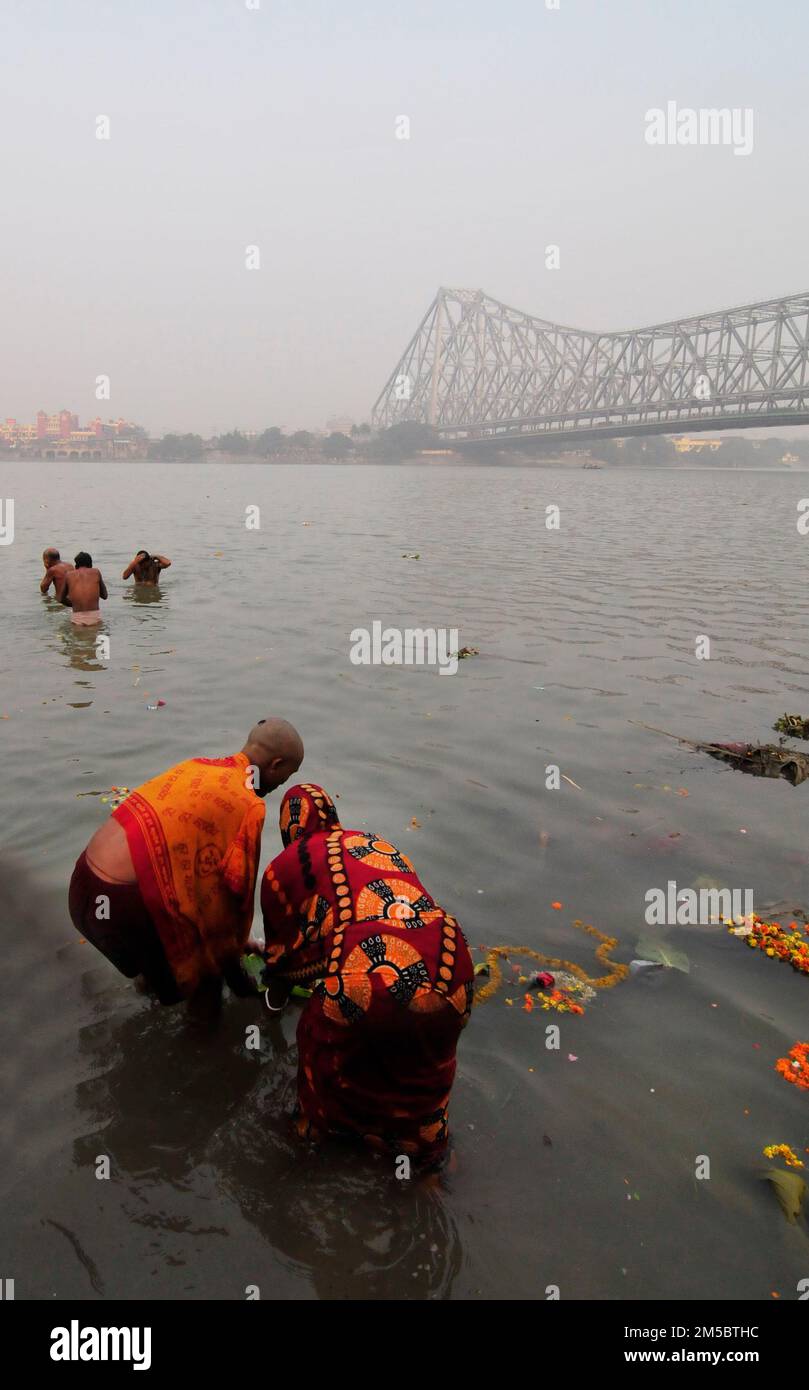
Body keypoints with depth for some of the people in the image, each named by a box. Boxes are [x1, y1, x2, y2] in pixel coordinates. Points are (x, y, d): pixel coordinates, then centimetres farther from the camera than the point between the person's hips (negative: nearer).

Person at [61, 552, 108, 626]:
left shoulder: (69, 575, 12)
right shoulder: (96, 572, 9)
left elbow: (62, 599, 23)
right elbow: (104, 595, 20)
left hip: (77, 619, 0)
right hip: (94, 617, 0)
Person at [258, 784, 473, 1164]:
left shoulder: (286, 865, 14)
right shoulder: (382, 846, 27)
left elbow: (282, 945, 27)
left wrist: (277, 985, 52)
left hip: (368, 983, -3)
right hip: (449, 975, 4)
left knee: (324, 1038, 32)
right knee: (427, 1061, 34)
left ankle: (322, 1122, 56)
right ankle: (425, 1142, 57)